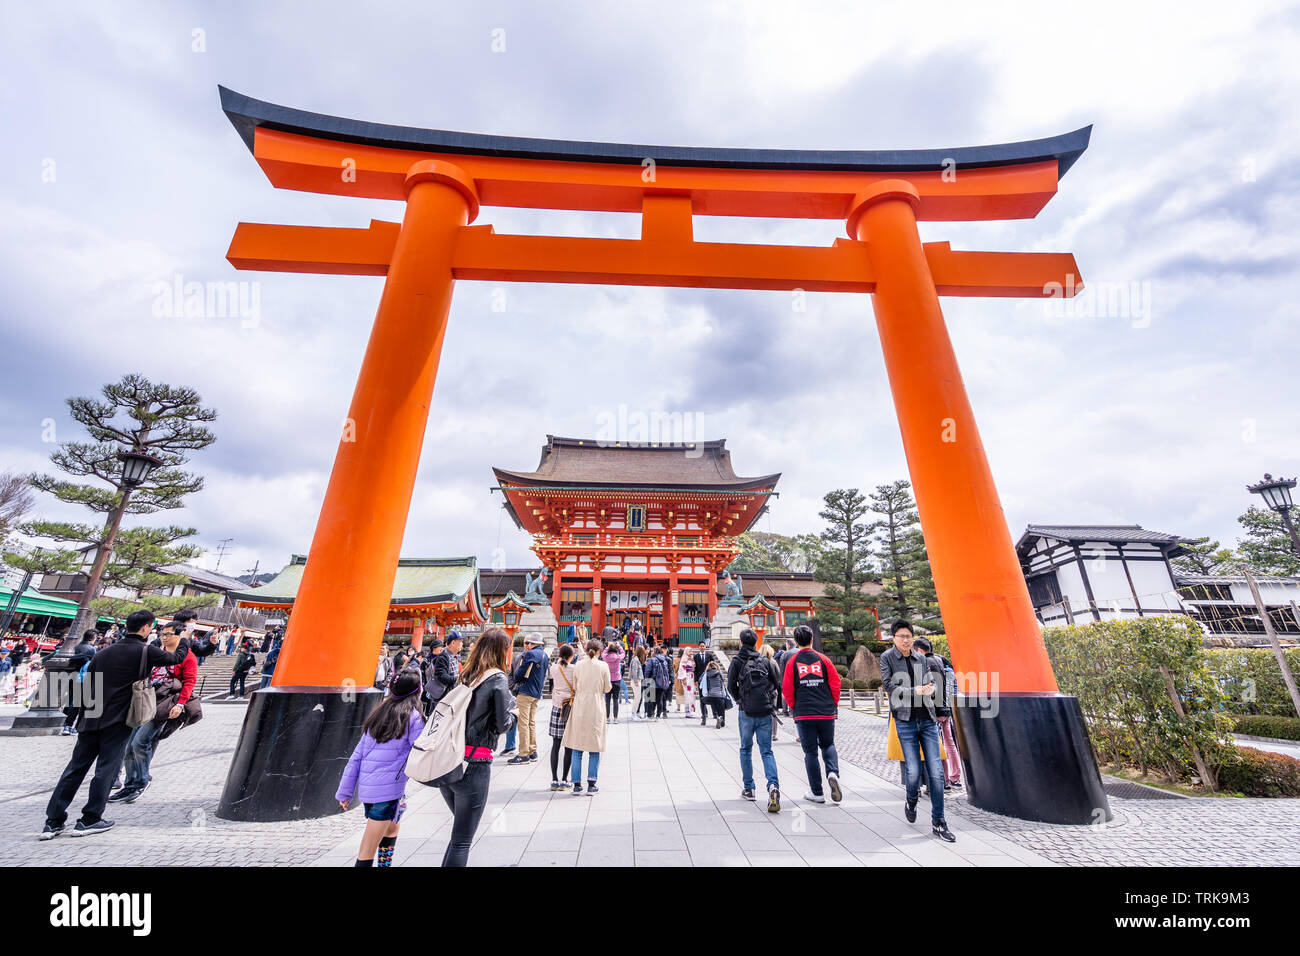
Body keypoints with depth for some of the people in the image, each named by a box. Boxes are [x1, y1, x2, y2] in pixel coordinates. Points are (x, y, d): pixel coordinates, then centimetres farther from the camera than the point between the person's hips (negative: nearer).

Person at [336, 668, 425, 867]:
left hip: (366, 786, 7)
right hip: (387, 789, -7)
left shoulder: (379, 712, 9)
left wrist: (345, 791, 16)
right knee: (367, 851, 2)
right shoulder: (413, 717, -12)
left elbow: (357, 754, 10)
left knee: (392, 827, 26)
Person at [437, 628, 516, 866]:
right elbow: (502, 725, -12)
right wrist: (514, 712, 7)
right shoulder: (498, 679, -13)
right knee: (461, 841, 7)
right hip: (474, 765, -7)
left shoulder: (465, 675, 6)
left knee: (461, 830, 26)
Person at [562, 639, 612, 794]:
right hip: (595, 708, -2)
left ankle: (577, 784, 14)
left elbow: (574, 687, 5)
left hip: (579, 707, 2)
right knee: (595, 747, 10)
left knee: (577, 748, 11)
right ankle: (591, 784, 11)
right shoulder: (603, 666, -6)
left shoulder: (578, 665, 0)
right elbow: (607, 688, 0)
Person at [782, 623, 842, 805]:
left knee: (810, 752, 8)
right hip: (826, 713, 2)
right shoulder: (822, 659, 0)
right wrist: (834, 704, 13)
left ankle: (817, 793, 12)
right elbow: (835, 682, 0)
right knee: (828, 745, 21)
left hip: (804, 714, -1)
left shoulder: (792, 662, -3)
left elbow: (787, 689, -3)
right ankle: (833, 773, -4)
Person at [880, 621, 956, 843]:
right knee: (913, 771, -6)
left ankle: (938, 822, 12)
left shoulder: (922, 659, 11)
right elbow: (889, 686, -8)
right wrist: (915, 691, -19)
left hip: (927, 719, 3)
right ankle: (911, 802, 26)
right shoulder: (887, 658, 0)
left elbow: (933, 684, 12)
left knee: (936, 771, 0)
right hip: (905, 721, -3)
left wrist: (931, 689, -12)